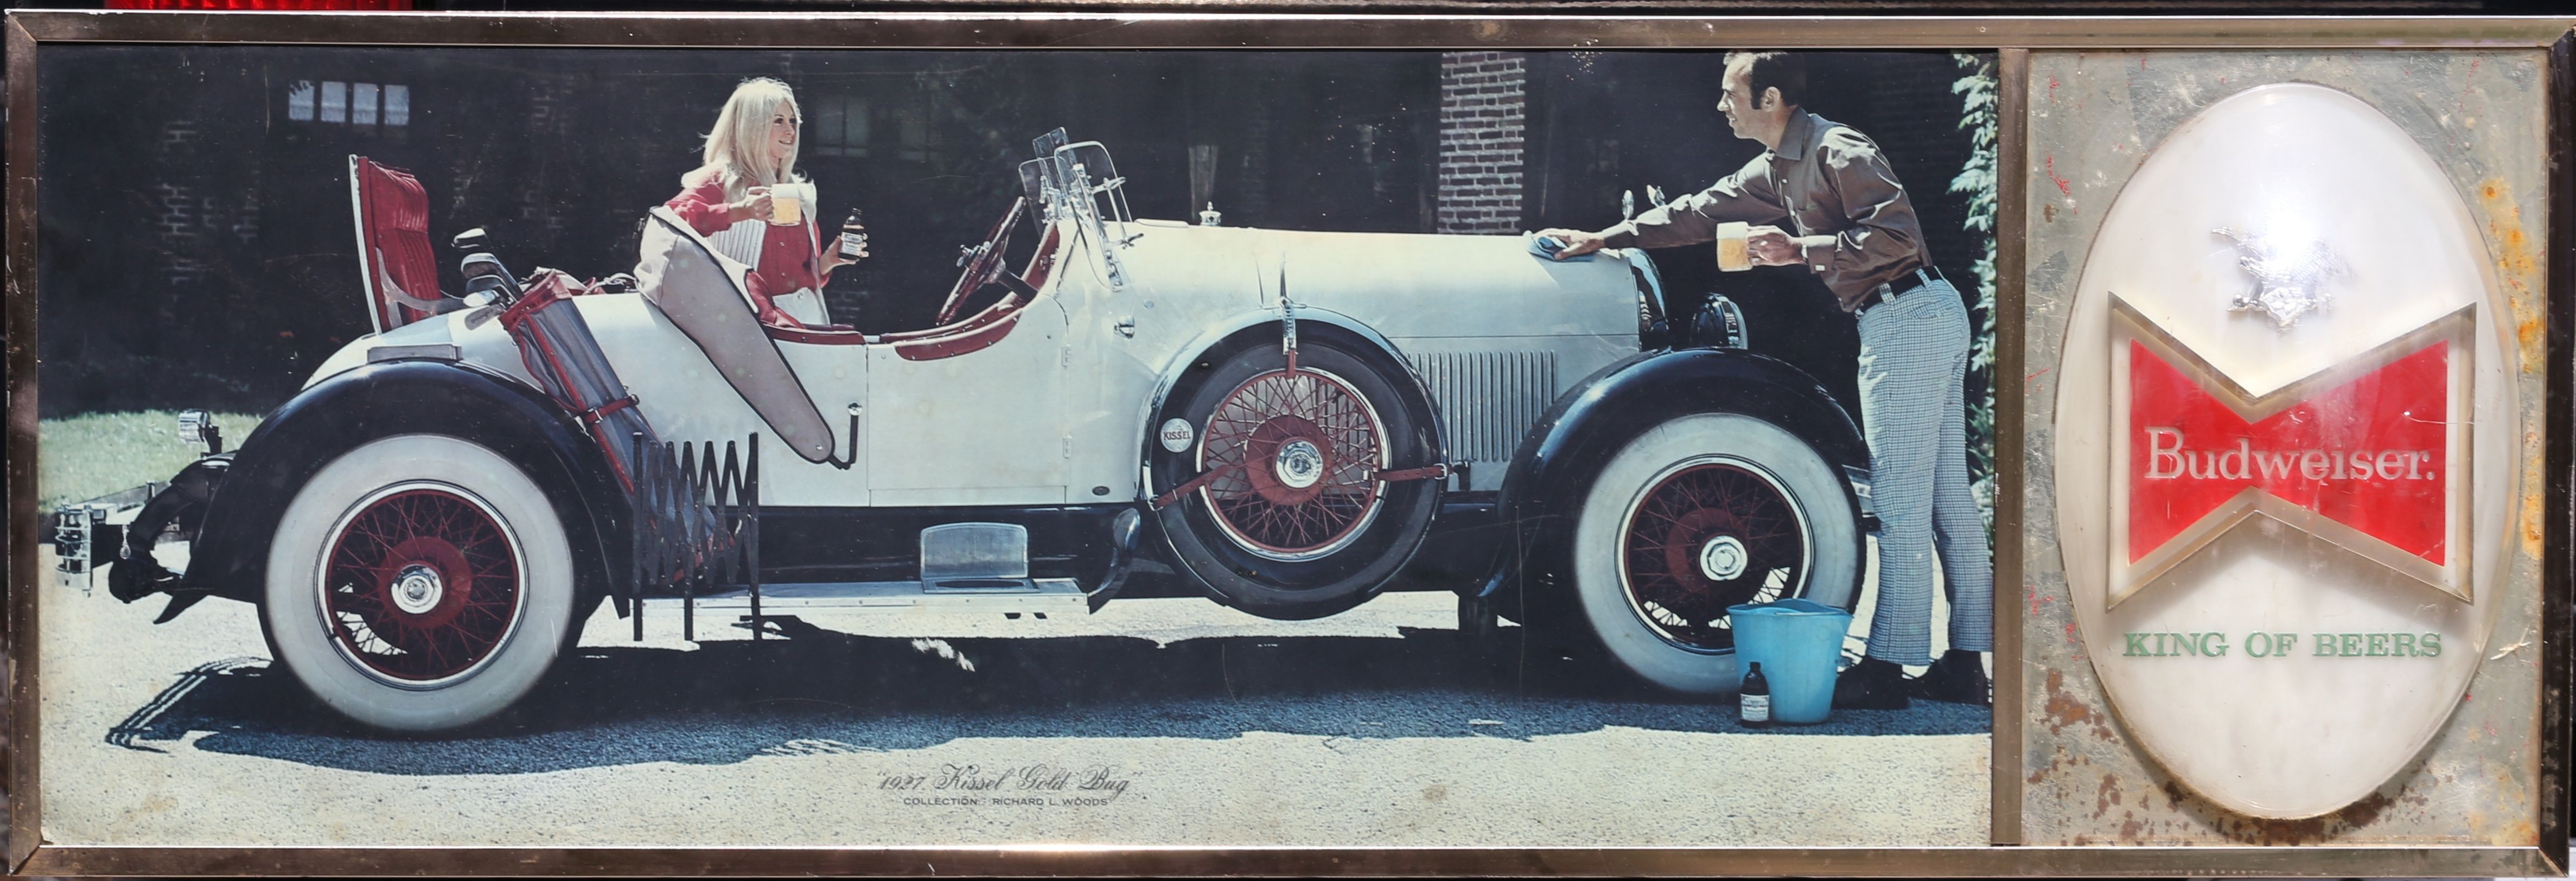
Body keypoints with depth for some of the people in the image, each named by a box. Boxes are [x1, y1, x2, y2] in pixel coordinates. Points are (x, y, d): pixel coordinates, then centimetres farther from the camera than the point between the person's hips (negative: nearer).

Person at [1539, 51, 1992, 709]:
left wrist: (1801, 250, -17)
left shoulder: (1836, 150, -12)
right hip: (1929, 316, 10)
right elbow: (1701, 212, 26)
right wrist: (1603, 239, 27)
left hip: (1907, 320, -10)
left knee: (1899, 501, -8)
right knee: (1947, 498, 9)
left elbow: (1897, 233, -21)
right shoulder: (1778, 169, 18)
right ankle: (1965, 663, 13)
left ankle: (1887, 669, -5)